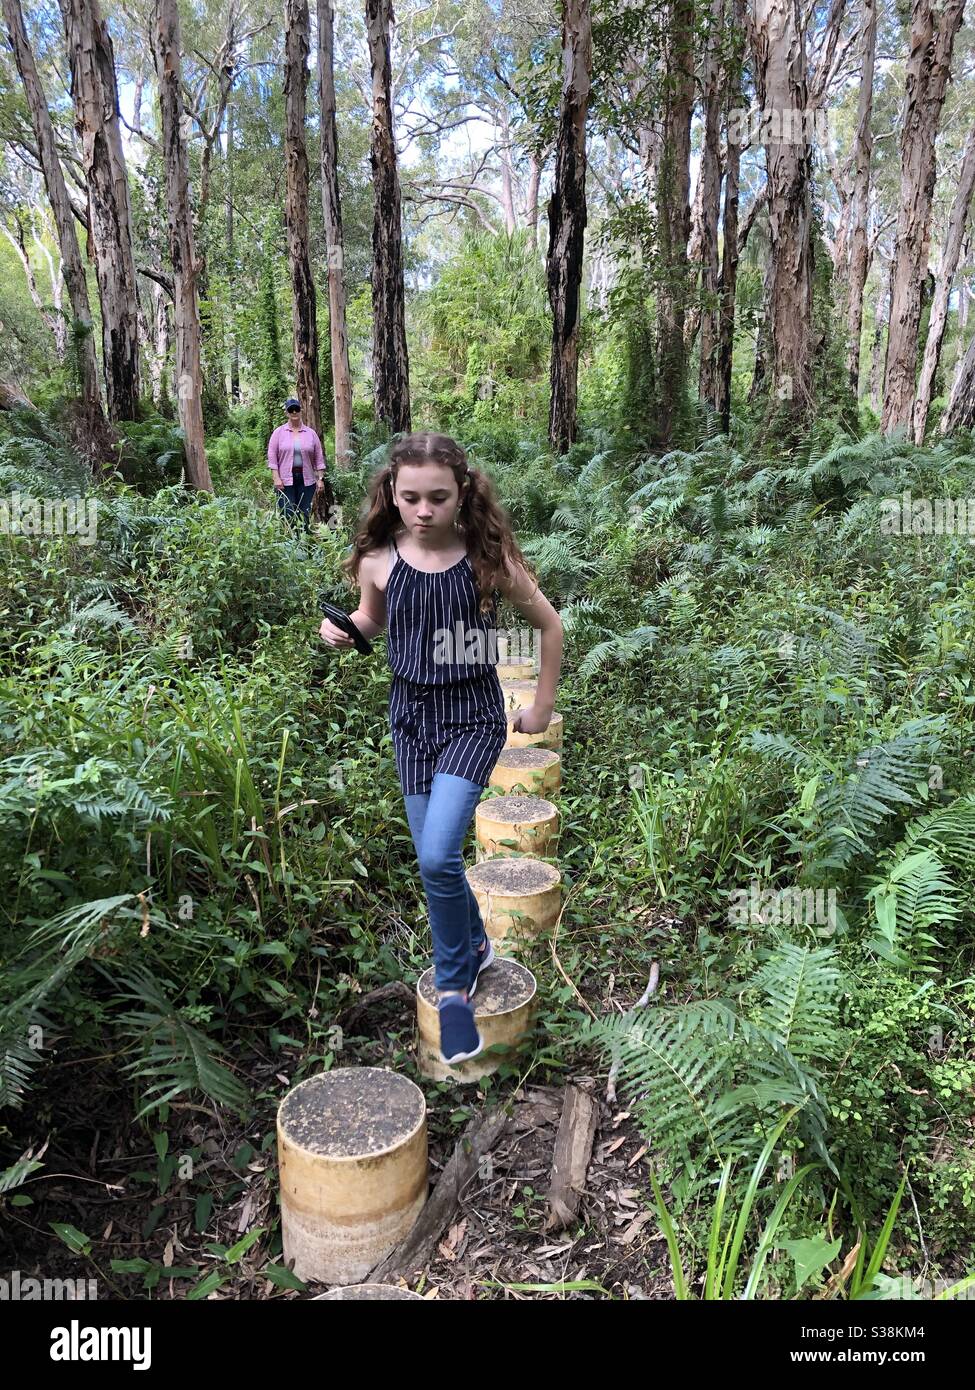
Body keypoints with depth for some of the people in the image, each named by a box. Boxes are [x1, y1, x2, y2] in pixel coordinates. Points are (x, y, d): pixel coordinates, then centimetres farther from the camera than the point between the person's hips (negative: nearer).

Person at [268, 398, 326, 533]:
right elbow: (272, 456, 1)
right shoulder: (278, 432, 4)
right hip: (285, 480, -1)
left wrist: (320, 479, 4)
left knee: (305, 515, 3)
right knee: (287, 516, -6)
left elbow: (319, 458, 9)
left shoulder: (311, 433, 8)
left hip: (306, 480, 2)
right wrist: (276, 478, -7)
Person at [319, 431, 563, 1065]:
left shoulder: (488, 557, -14)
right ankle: (475, 946, 40)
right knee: (433, 861, 11)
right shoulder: (379, 561, -7)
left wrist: (543, 705, 5)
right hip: (412, 716, 4)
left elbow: (550, 623, 0)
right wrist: (342, 628, -8)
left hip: (474, 717, -3)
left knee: (438, 856, -17)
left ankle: (454, 985, 7)